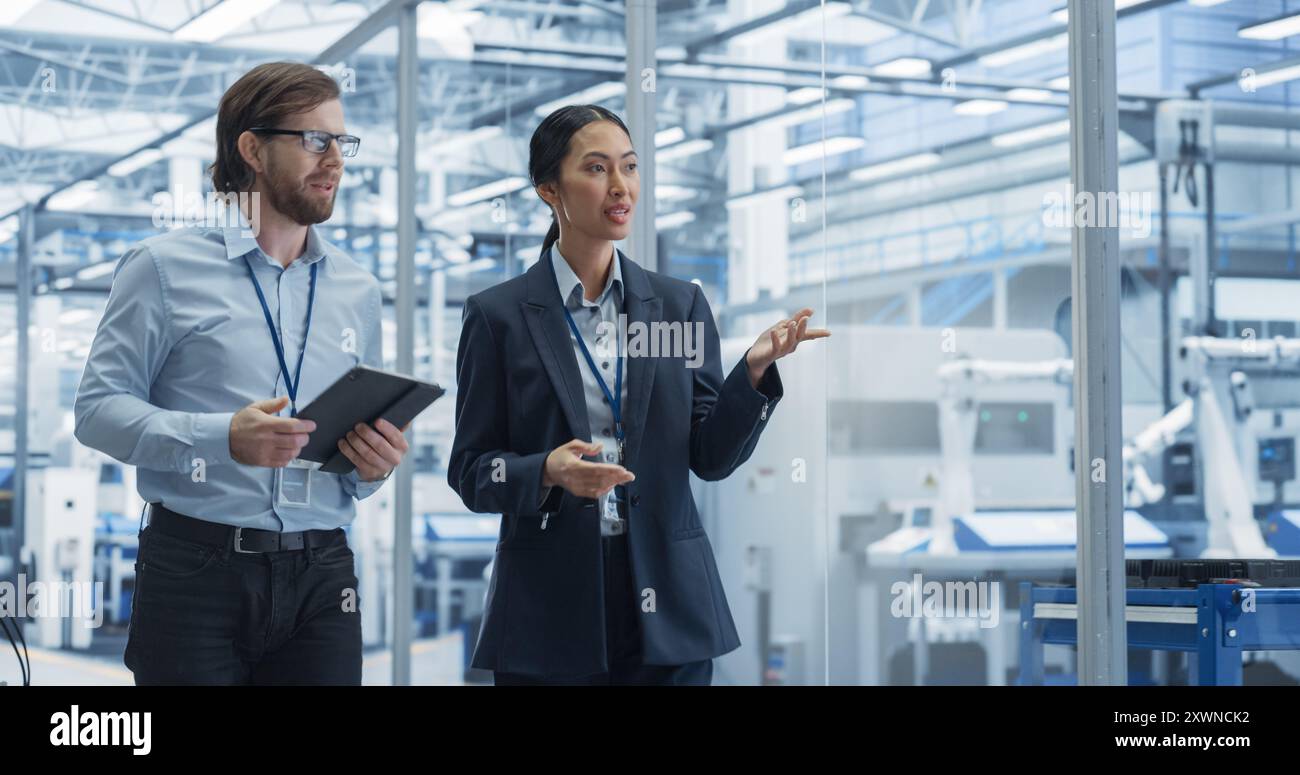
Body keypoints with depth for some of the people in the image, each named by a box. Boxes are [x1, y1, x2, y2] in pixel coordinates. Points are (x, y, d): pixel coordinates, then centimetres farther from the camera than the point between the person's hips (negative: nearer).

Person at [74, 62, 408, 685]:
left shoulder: (358, 291, 15)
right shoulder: (167, 267, 1)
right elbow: (98, 407, -6)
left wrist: (375, 466, -4)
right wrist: (222, 439, -20)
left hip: (321, 584, 4)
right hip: (196, 570, -4)